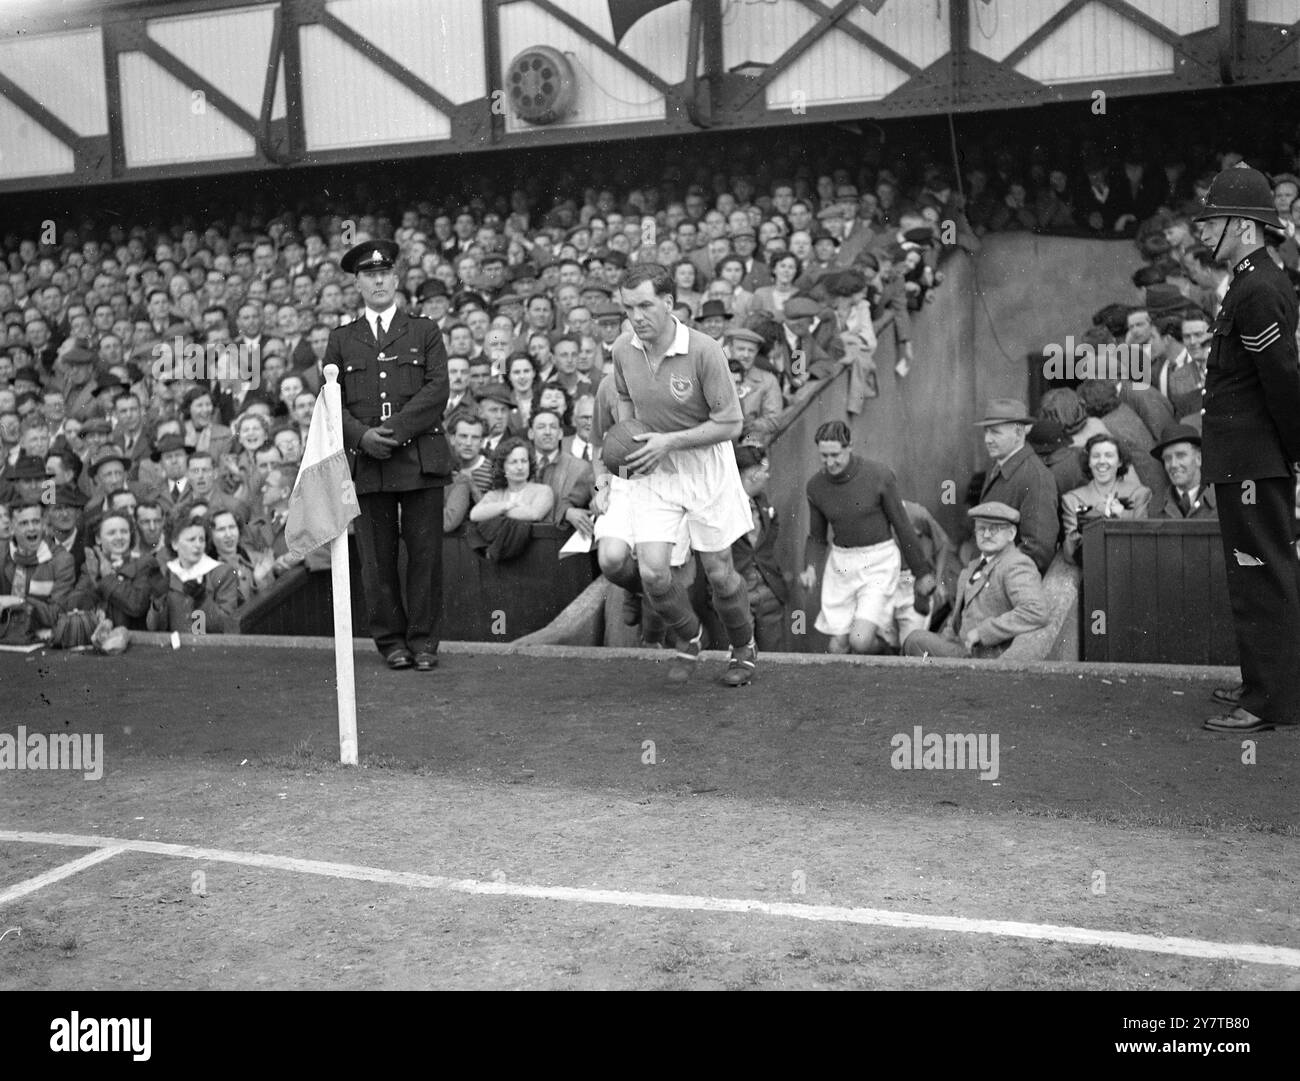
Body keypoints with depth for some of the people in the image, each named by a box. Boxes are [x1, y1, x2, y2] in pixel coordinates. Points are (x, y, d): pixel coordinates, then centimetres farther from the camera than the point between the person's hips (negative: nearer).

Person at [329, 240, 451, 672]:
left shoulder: (425, 332, 13)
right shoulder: (341, 340, 17)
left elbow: (437, 391, 0)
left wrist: (394, 429, -12)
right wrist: (363, 435, -10)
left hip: (421, 458, -1)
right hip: (367, 462, 1)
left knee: (425, 552, -2)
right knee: (377, 556, 1)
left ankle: (423, 640, 8)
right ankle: (391, 640, 12)